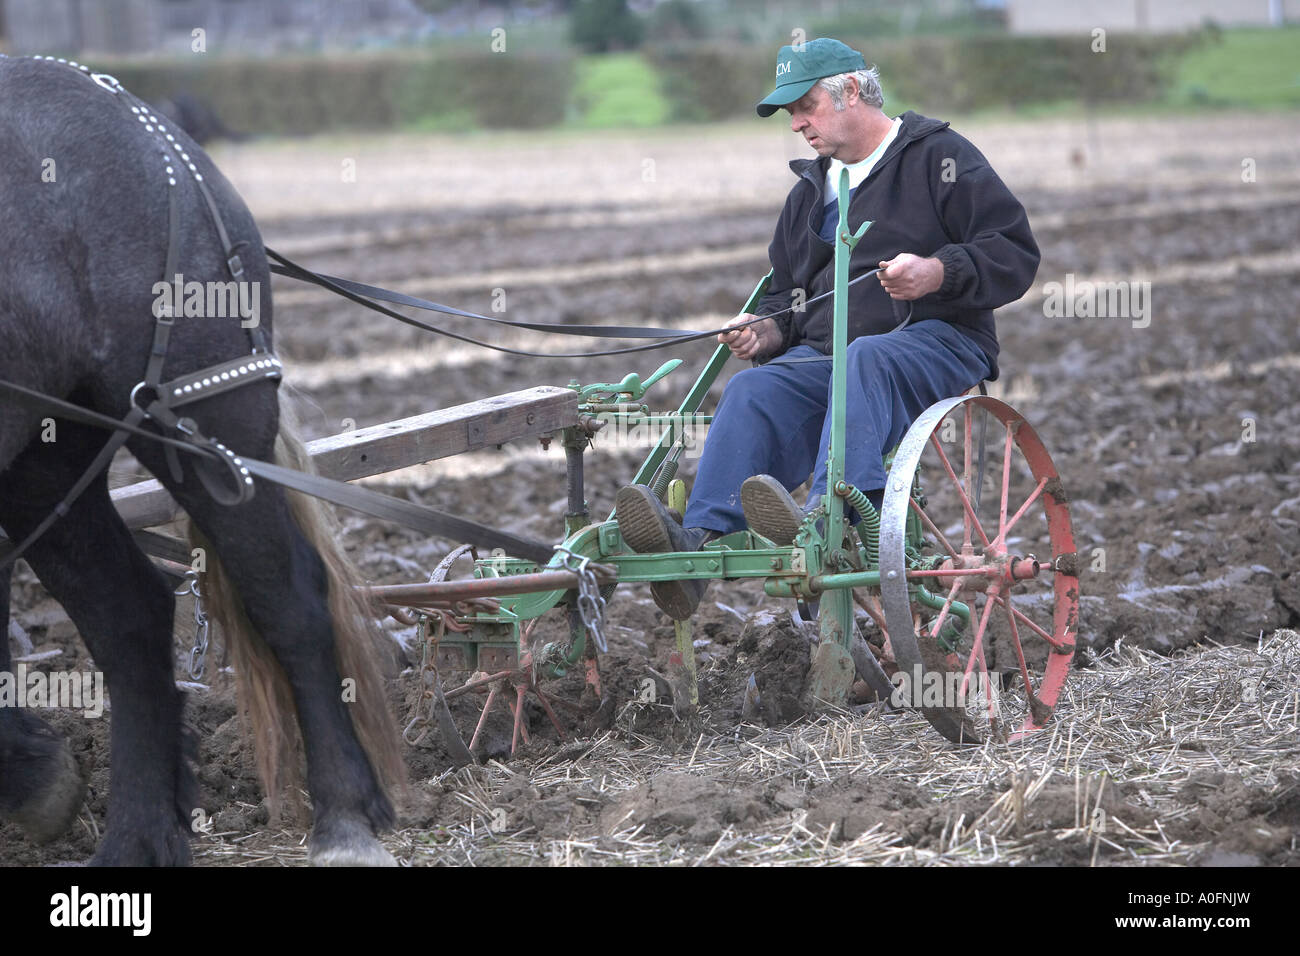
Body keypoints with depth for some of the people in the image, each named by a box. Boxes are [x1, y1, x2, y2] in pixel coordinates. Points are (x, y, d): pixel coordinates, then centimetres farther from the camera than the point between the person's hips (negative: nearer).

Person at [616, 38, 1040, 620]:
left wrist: (938, 272, -19)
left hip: (932, 342, -5)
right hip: (822, 353, 5)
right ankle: (700, 540, -48)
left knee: (866, 359, -39)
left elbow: (1015, 255, -1)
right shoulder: (810, 192, 28)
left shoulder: (938, 157, 7)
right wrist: (769, 331, 10)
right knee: (754, 391, -25)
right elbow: (788, 292, 34)